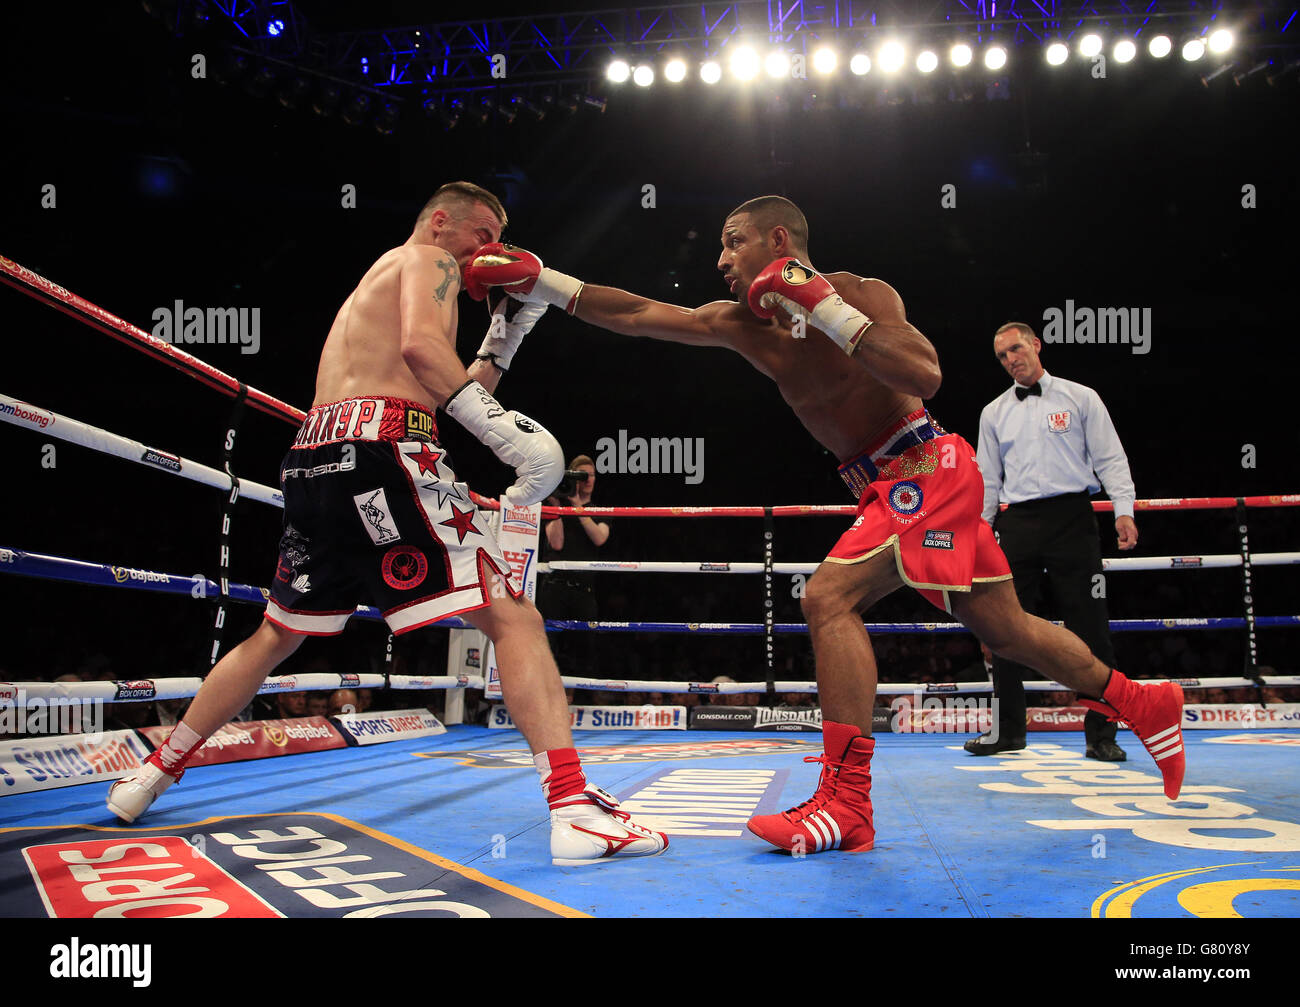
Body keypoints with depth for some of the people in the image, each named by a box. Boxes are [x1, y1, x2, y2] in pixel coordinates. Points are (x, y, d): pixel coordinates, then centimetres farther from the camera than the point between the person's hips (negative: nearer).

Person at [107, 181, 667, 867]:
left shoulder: (375, 279, 36)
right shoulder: (429, 258, 9)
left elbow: (440, 395, 34)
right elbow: (422, 345, -14)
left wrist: (504, 340, 29)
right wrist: (504, 426, -20)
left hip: (313, 459, 9)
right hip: (383, 450, -9)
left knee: (276, 636, 24)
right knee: (513, 617, -12)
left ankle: (153, 774, 33)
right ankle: (576, 810, -23)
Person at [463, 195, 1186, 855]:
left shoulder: (862, 292, -12)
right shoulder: (746, 324, 7)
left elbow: (925, 377, -27)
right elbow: (642, 314, 1)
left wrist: (826, 308, -26)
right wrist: (539, 281, -7)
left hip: (927, 469, -8)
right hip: (891, 485, 8)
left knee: (830, 597, -21)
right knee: (1005, 628, 16)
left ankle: (847, 807, -19)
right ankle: (1142, 703, 35)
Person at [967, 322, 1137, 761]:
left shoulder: (1080, 398, 7)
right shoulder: (994, 413, 16)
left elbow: (1111, 458, 3)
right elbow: (988, 478, 18)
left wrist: (1123, 510, -9)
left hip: (1072, 519, -3)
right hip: (1018, 524, 3)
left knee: (1090, 628, -4)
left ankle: (1101, 735, 4)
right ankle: (1008, 730, 13)